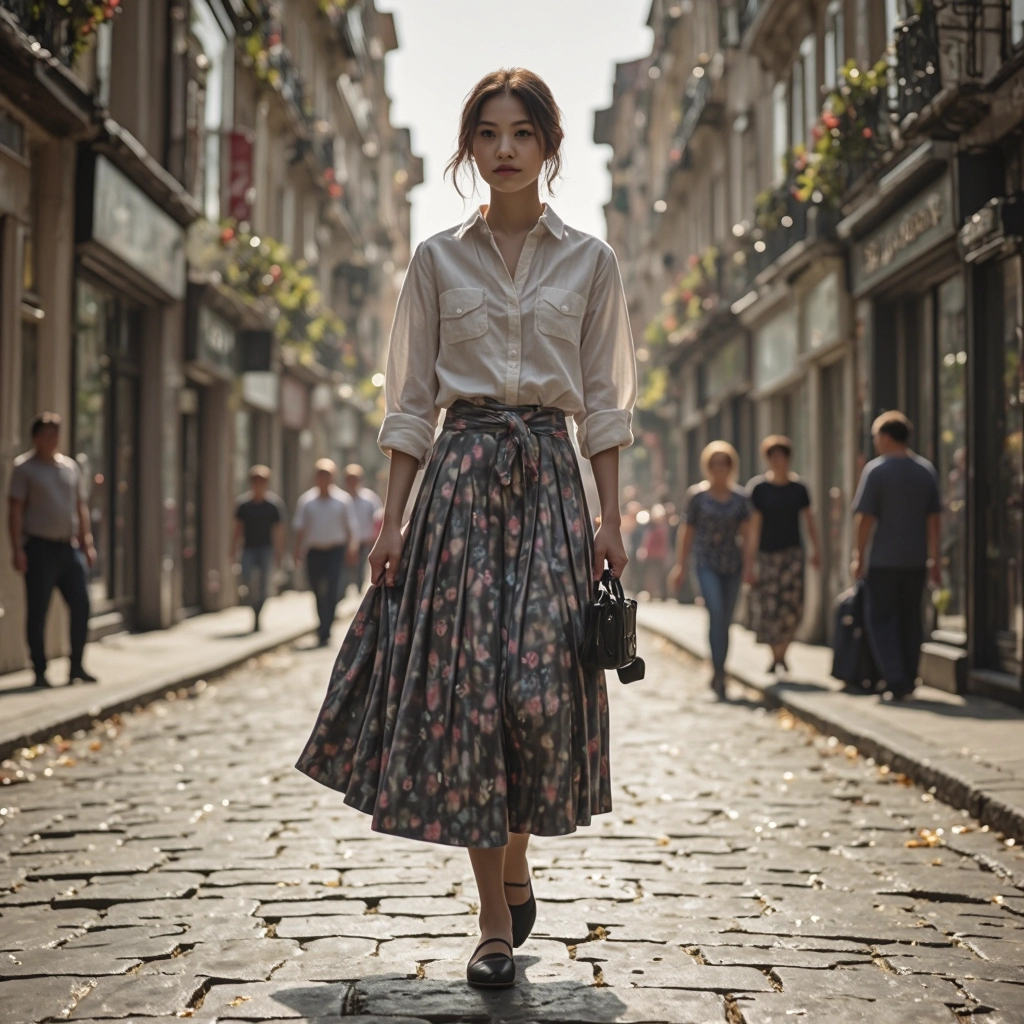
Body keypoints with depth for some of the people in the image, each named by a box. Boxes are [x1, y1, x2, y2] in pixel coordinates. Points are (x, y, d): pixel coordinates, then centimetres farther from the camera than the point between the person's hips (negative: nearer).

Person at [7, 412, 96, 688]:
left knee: (81, 605, 2)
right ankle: (40, 672, 5)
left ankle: (76, 667, 12)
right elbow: (15, 510, -6)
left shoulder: (70, 466, 14)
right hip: (40, 548, -5)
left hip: (69, 546, 5)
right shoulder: (24, 467, -1)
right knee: (37, 612, -1)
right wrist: (17, 550, -13)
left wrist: (87, 543, 11)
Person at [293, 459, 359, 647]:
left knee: (332, 591, -13)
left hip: (336, 549, -2)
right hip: (314, 551, 2)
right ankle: (324, 625, 26)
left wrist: (352, 550, -2)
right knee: (318, 592, 6)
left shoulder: (343, 500, 3)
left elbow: (350, 527, 5)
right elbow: (299, 527, 6)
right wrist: (298, 550, -3)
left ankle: (324, 632, -13)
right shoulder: (305, 501, 5)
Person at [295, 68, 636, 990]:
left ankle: (515, 863, 19)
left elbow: (605, 404, 7)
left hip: (548, 475, 0)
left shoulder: (590, 260, 8)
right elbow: (412, 404, 8)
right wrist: (392, 520, 0)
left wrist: (611, 520, -1)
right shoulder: (437, 260, 9)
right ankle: (498, 920, 3)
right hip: (460, 473, 1)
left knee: (540, 683, -9)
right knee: (465, 682, -5)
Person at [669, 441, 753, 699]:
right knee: (716, 612, -21)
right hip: (706, 564, -3)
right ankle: (719, 673, -23)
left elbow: (746, 533, 1)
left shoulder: (740, 497, 6)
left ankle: (718, 675, 19)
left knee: (725, 621, 7)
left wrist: (747, 563, -11)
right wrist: (680, 566, 3)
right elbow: (687, 532, 4)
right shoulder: (697, 495, 1)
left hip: (732, 564, 3)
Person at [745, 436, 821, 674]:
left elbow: (809, 518, 13)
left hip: (792, 553, 2)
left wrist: (816, 549, 12)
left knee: (792, 606, -8)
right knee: (768, 607, -3)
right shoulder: (758, 487, -6)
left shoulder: (798, 487, 3)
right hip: (766, 554, -2)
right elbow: (753, 524, -10)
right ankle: (775, 655, 14)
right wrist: (750, 562, -14)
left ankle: (782, 654, 10)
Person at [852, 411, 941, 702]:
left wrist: (858, 555, -4)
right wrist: (934, 559, 13)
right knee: (910, 620, 15)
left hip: (884, 560, -5)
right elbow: (934, 519, 8)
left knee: (881, 619, 2)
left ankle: (895, 681, -9)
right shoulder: (927, 470, 7)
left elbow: (865, 518, -11)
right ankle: (908, 680, 19)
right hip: (916, 560, 5)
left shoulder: (876, 470, -9)